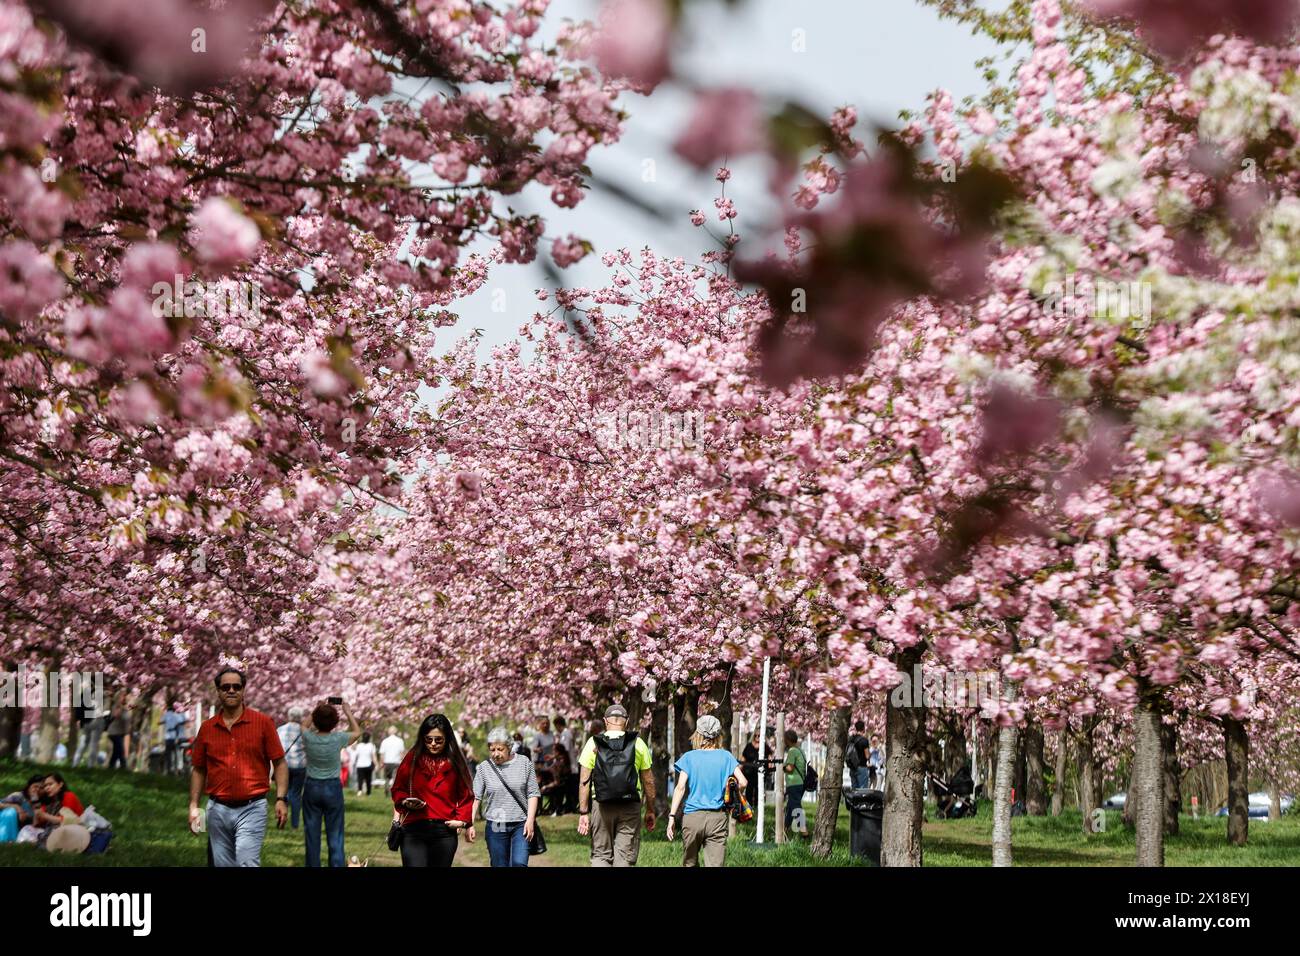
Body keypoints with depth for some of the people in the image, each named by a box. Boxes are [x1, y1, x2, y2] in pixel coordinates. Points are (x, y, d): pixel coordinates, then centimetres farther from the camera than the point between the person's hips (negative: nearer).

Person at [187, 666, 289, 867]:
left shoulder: (263, 722, 0)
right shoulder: (207, 728, 7)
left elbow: (279, 763, 1)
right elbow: (198, 769, 13)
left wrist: (281, 799, -9)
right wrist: (193, 805, 5)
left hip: (252, 808, -4)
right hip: (217, 810, 4)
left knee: (247, 862, -16)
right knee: (222, 864, 10)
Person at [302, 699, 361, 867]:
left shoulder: (309, 738, -11)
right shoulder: (338, 739, -14)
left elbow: (304, 726, 16)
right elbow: (357, 731, 7)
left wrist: (317, 709, 19)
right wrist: (347, 711, 14)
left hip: (312, 787, 2)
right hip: (333, 788, -1)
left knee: (312, 834, 9)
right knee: (335, 835, 3)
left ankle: (313, 864, 12)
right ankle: (336, 864, 1)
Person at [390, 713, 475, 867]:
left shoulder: (456, 762, 5)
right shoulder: (412, 758, 4)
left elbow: (466, 795, 10)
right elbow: (398, 790, 13)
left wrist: (462, 819, -4)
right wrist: (406, 802, -6)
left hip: (445, 832, 2)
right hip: (414, 830, -2)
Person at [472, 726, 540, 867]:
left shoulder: (524, 762, 1)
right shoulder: (484, 768, 1)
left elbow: (533, 794, 2)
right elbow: (476, 797, -1)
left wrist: (530, 820, -7)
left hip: (521, 824, -1)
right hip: (495, 827, 1)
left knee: (519, 863, -15)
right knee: (499, 865, 4)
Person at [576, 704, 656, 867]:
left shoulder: (593, 743, 2)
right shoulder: (638, 744, 3)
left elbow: (584, 781, -2)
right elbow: (648, 781, 5)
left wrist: (583, 812, -1)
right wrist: (650, 811, 14)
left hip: (602, 806, 0)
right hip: (630, 807, 0)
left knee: (600, 855, 10)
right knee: (625, 857, 3)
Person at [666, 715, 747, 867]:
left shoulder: (689, 757, 1)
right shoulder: (725, 756, 4)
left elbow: (680, 787, -9)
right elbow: (743, 783, -5)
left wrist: (672, 816, -9)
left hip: (692, 816, 0)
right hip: (717, 818, 0)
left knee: (689, 863, 17)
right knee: (716, 864, -5)